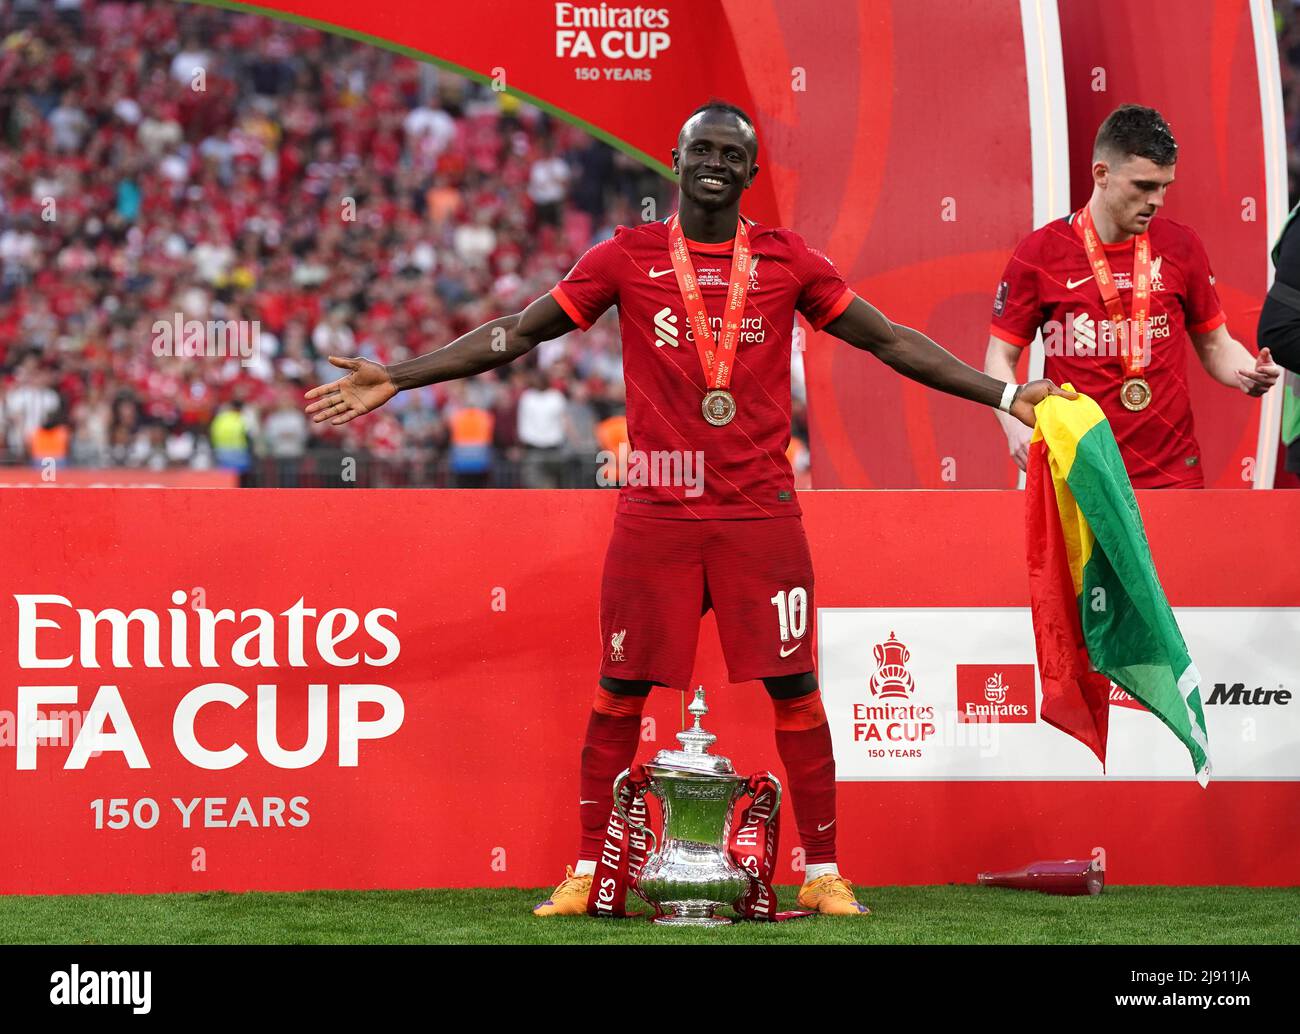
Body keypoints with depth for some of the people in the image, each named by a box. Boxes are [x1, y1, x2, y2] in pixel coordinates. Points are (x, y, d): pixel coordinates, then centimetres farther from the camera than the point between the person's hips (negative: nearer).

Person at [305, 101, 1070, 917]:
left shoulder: (788, 260, 4)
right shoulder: (628, 258, 3)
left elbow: (888, 340, 8)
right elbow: (518, 334, 6)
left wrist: (1005, 394, 4)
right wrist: (395, 379, 2)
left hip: (762, 510, 0)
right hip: (657, 509, 0)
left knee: (794, 689, 0)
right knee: (621, 691, 2)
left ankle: (823, 873, 8)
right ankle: (586, 873, 11)